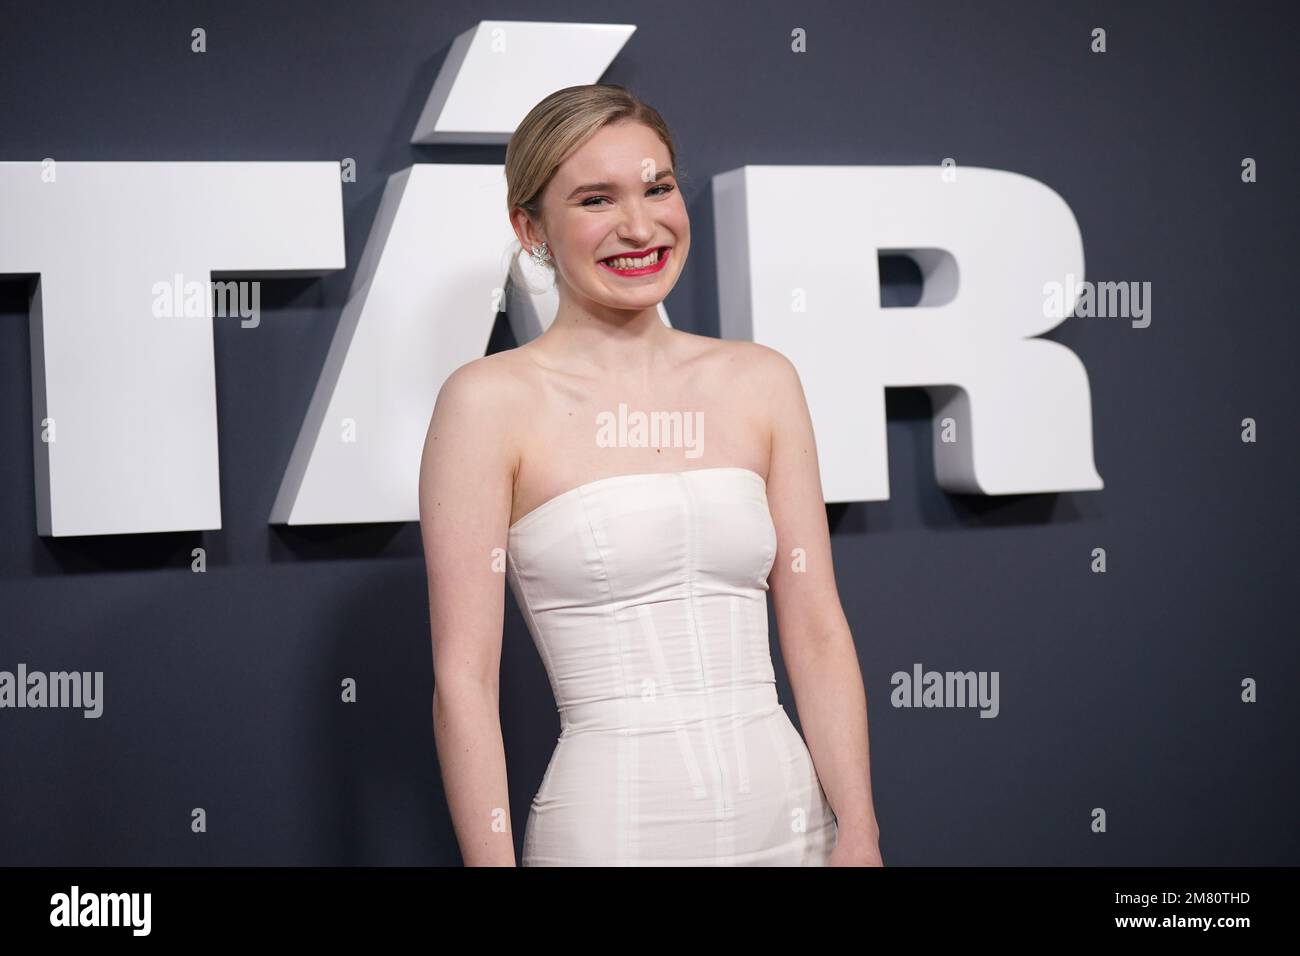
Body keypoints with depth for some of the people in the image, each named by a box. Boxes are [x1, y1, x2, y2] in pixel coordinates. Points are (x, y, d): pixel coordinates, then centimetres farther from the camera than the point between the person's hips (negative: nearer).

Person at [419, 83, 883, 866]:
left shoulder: (760, 382, 5)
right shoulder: (492, 401, -6)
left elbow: (819, 634, 4)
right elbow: (463, 680, -8)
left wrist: (860, 832, -2)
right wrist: (491, 858, -12)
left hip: (789, 811, 4)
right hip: (613, 822, -4)